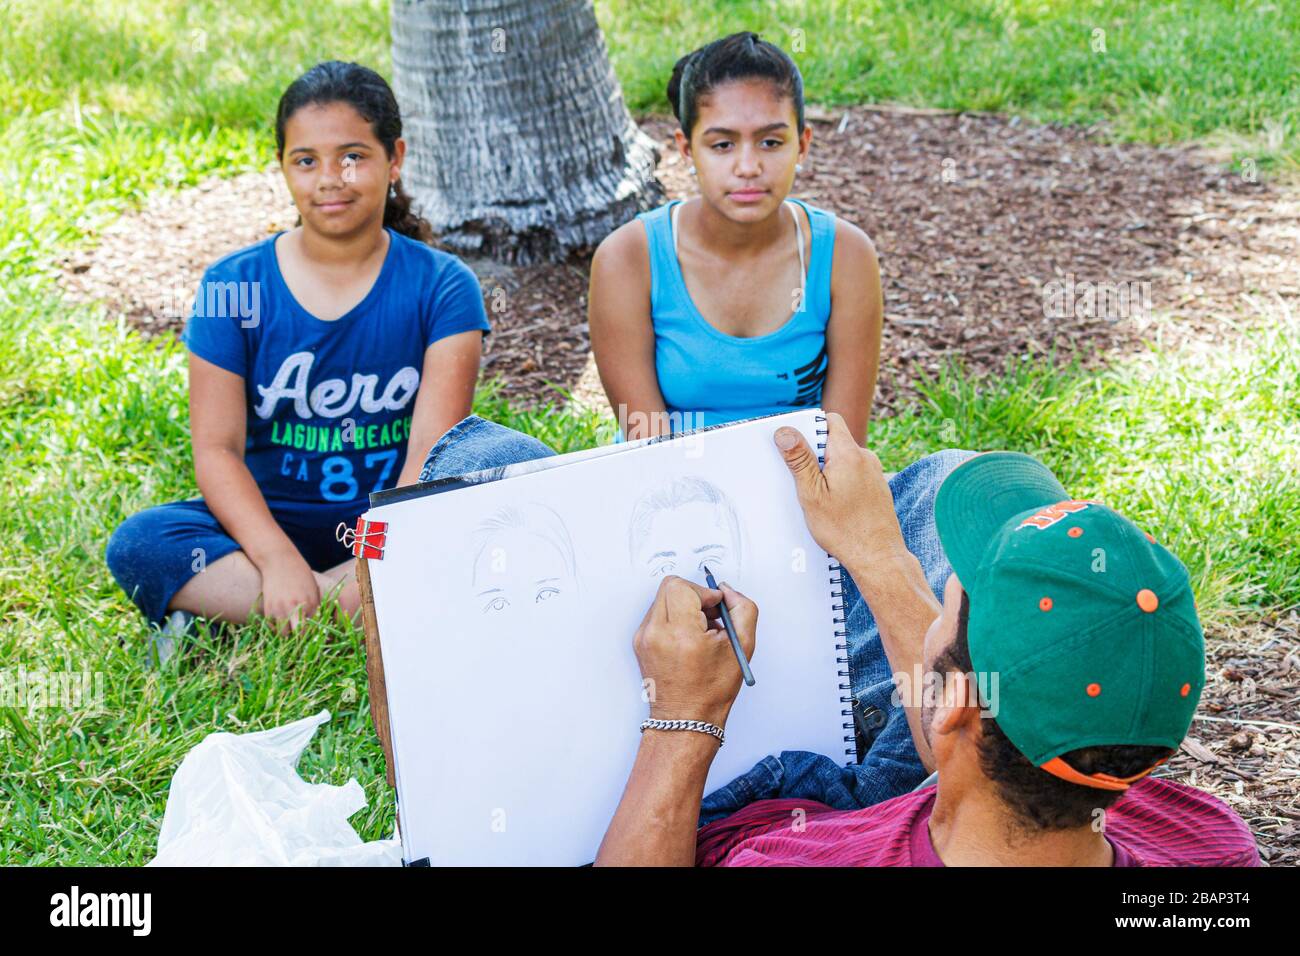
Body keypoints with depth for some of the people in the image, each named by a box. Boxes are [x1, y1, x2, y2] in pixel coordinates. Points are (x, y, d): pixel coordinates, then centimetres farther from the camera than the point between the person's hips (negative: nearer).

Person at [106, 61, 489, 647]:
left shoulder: (442, 287, -4)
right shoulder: (234, 285, -2)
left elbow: (433, 447, -12)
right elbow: (216, 449, -7)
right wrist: (278, 560, -24)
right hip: (273, 522, 1)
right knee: (137, 544, -26)